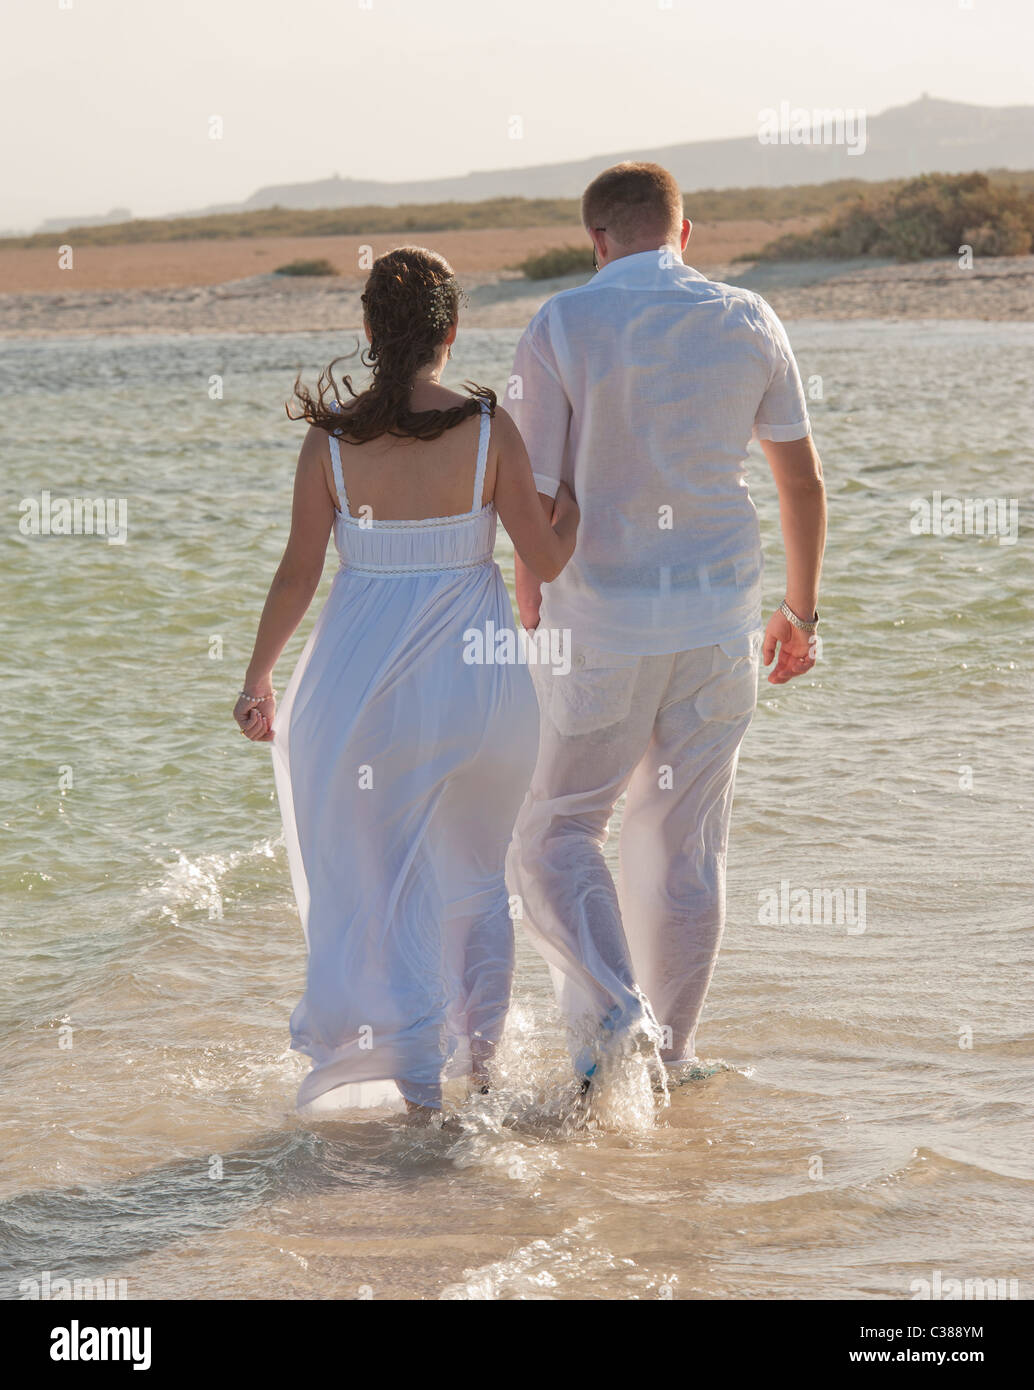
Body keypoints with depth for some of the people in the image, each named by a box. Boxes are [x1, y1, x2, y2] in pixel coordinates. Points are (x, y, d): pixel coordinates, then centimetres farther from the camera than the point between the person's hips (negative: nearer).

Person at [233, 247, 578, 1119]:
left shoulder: (333, 436, -8)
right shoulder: (487, 428, -10)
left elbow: (298, 573, -5)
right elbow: (547, 560, -5)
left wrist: (259, 679, 7)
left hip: (366, 675, 0)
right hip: (475, 675, 0)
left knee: (373, 879, 13)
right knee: (476, 874, 21)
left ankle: (416, 1078, 6)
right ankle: (480, 1062, 27)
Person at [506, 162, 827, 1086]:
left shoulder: (562, 328, -8)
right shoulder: (749, 325, 2)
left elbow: (538, 496, -9)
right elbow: (803, 479, 7)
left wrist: (532, 620, 3)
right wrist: (801, 610, 18)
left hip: (603, 619, -3)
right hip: (719, 615, 3)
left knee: (558, 834, 9)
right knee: (687, 842, 12)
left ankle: (612, 1015, -11)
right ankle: (670, 1055, 18)